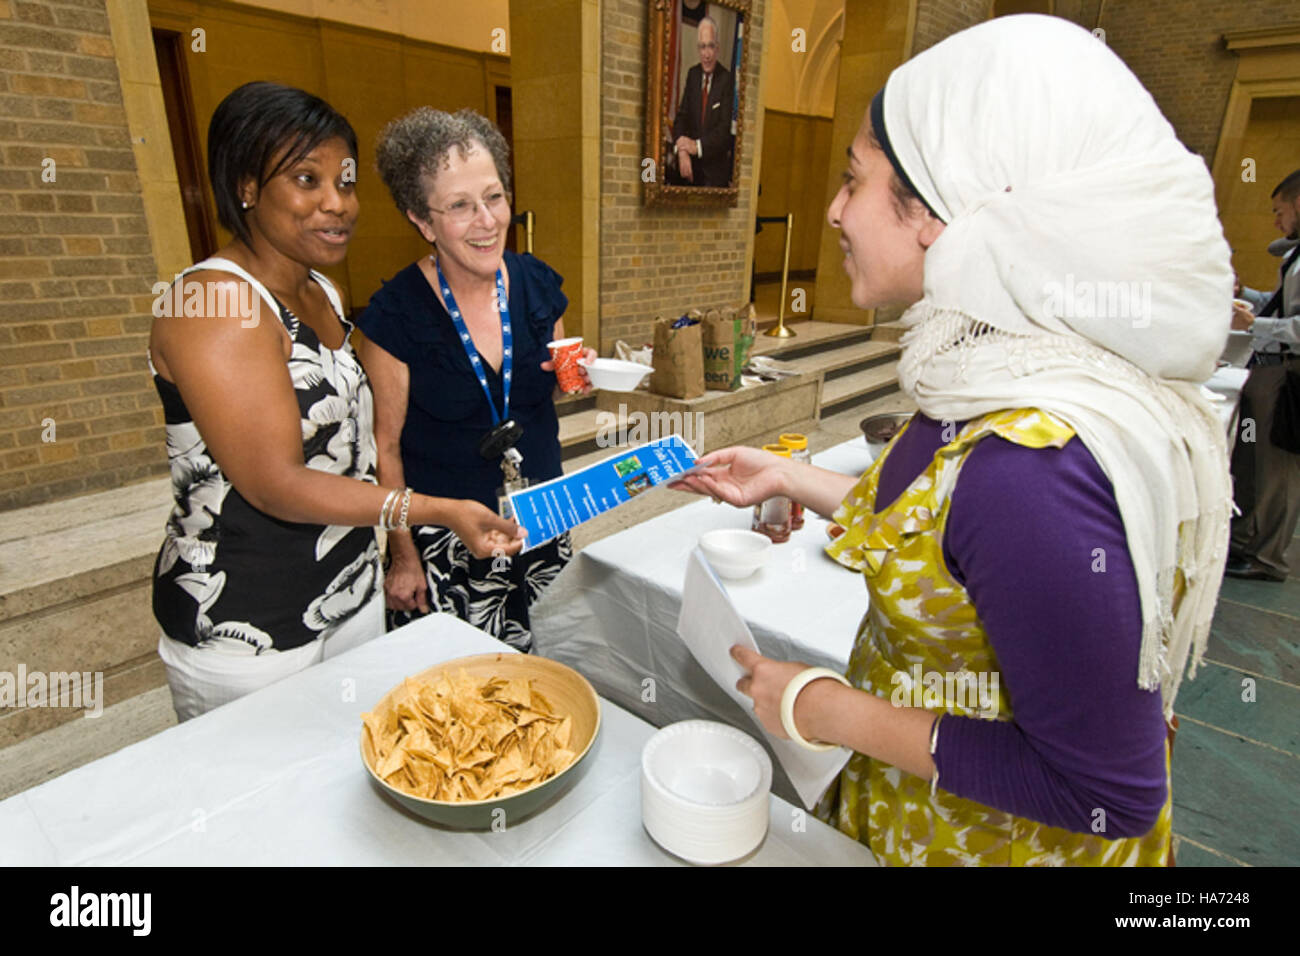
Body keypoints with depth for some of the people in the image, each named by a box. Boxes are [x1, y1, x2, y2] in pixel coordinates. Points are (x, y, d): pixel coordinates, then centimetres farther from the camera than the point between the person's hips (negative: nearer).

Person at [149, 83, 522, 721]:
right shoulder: (212, 304, -19)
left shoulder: (322, 292, 9)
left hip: (353, 597, 8)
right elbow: (275, 484, -24)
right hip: (247, 636, -7)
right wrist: (440, 512, -28)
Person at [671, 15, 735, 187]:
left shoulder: (727, 79, -8)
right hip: (692, 167, 4)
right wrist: (682, 149, -15)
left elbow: (726, 128, -14)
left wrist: (697, 145, -23)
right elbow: (682, 115, 4)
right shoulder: (692, 74, 9)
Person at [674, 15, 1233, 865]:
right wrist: (789, 478, 5)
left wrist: (828, 712, -22)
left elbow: (1105, 792, -28)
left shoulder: (1034, 462, -36)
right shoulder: (996, 375, -9)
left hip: (996, 832, -7)